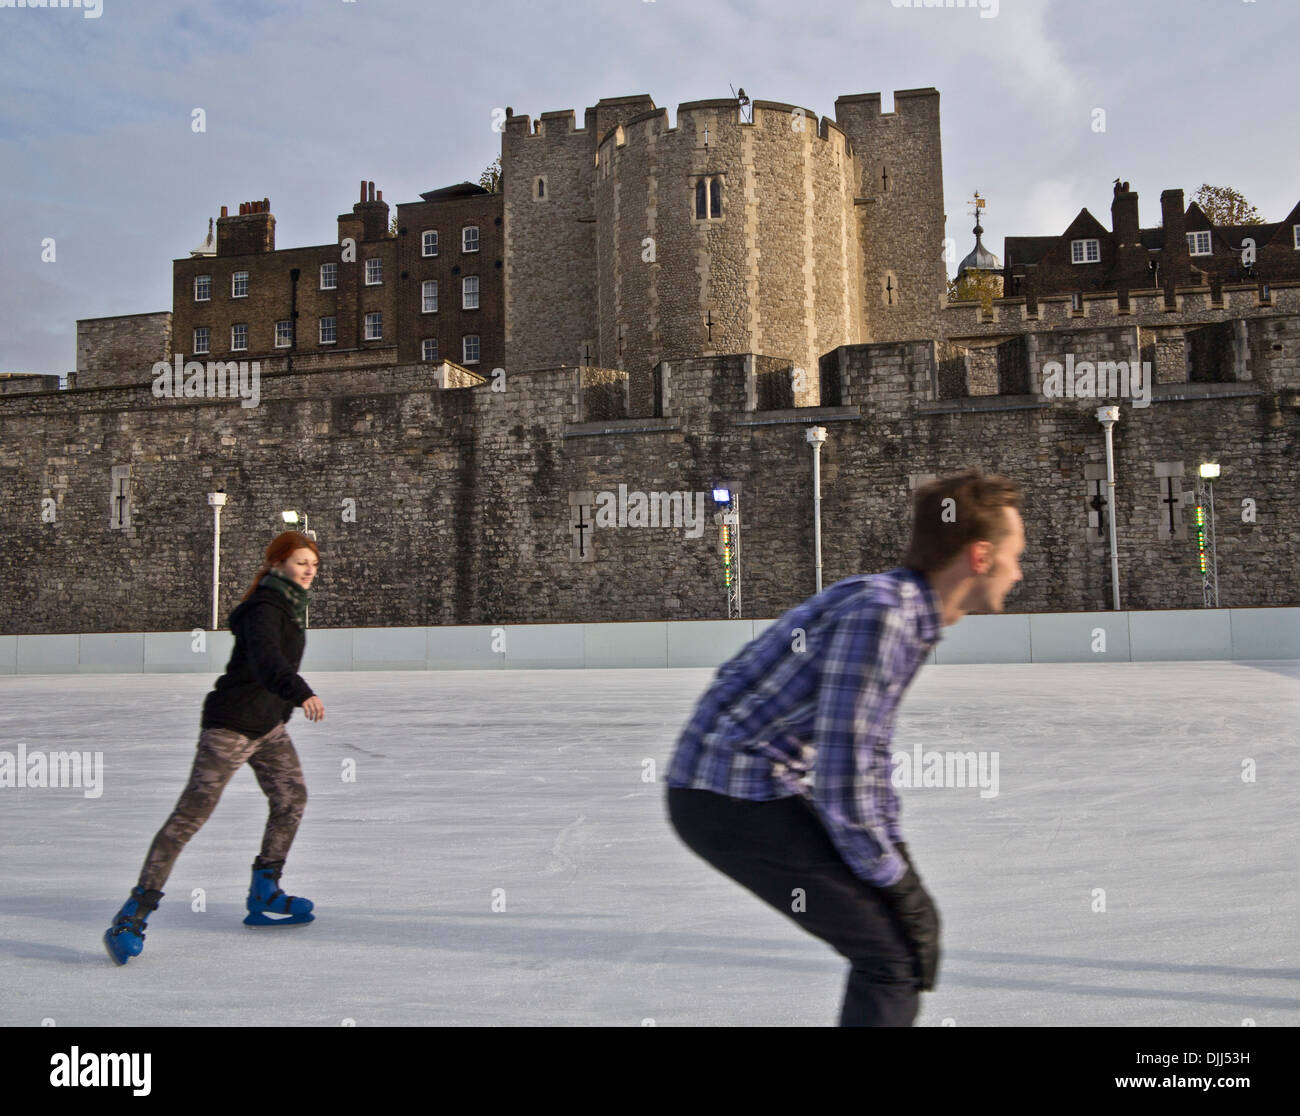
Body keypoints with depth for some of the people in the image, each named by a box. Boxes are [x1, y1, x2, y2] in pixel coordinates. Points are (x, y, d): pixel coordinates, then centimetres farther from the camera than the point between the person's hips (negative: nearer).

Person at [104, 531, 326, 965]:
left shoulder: (290, 605, 9)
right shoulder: (264, 609, -21)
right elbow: (265, 658, -41)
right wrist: (301, 692, -56)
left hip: (268, 724, 9)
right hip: (231, 725, -9)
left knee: (292, 798, 9)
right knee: (191, 813, -8)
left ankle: (263, 897, 22)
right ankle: (134, 914, -2)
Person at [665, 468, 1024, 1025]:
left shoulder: (906, 610, 10)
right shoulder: (880, 612, -21)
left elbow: (868, 754, 19)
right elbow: (842, 787, -24)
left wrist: (896, 863, 16)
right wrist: (897, 884, -10)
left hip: (765, 786, 10)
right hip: (733, 796, -10)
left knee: (913, 924, 16)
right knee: (897, 951, -8)